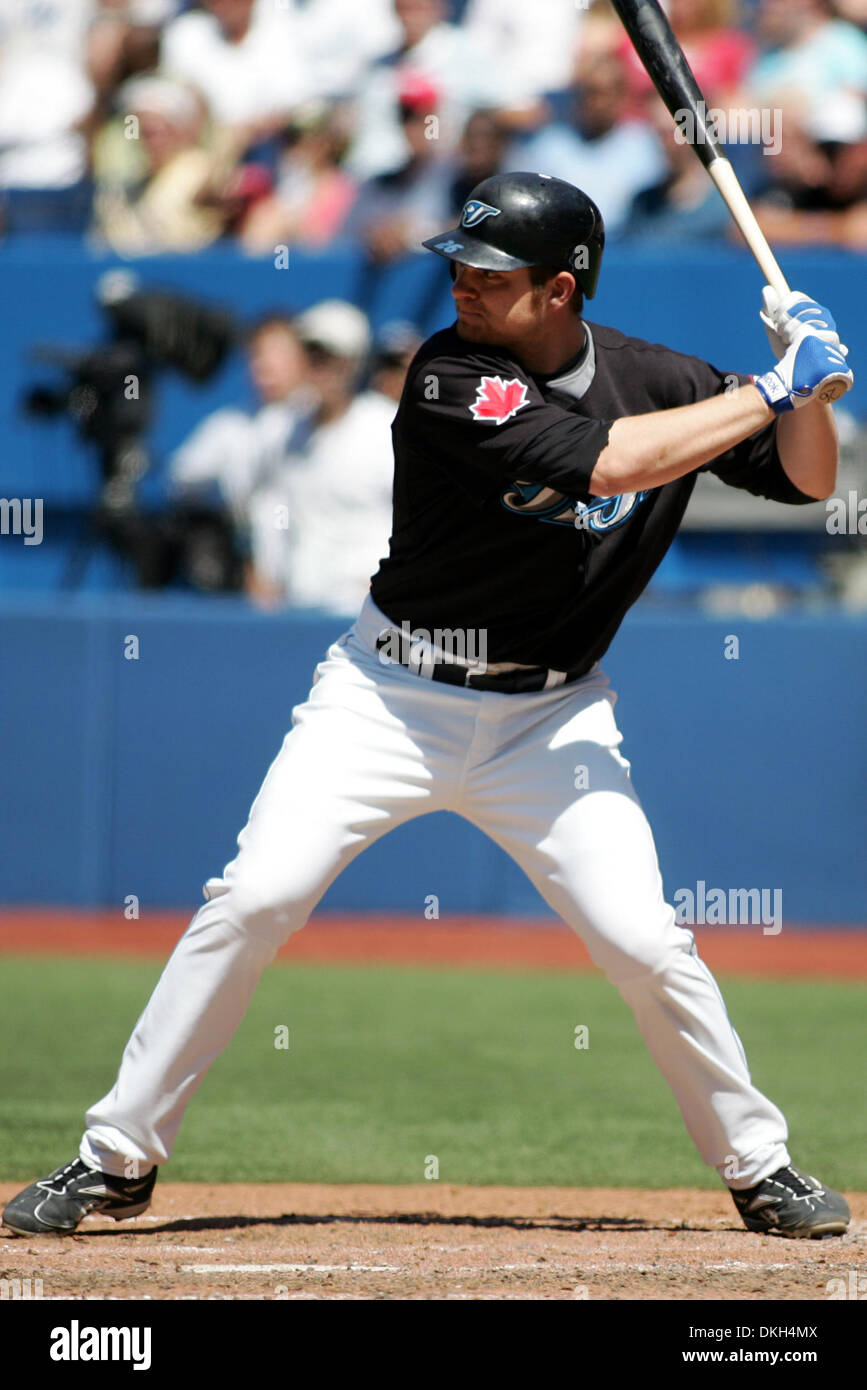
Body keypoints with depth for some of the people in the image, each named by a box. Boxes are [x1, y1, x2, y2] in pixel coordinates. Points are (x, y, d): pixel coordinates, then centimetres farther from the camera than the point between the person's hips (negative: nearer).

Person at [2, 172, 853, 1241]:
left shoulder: (656, 379, -5)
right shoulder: (450, 381, -19)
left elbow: (807, 481, 3)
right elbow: (605, 464, -30)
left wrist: (812, 392, -17)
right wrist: (770, 389, -24)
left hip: (547, 720, 2)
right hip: (391, 700, -2)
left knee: (644, 941, -10)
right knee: (254, 899, -14)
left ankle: (758, 1167, 12)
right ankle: (116, 1158, -2)